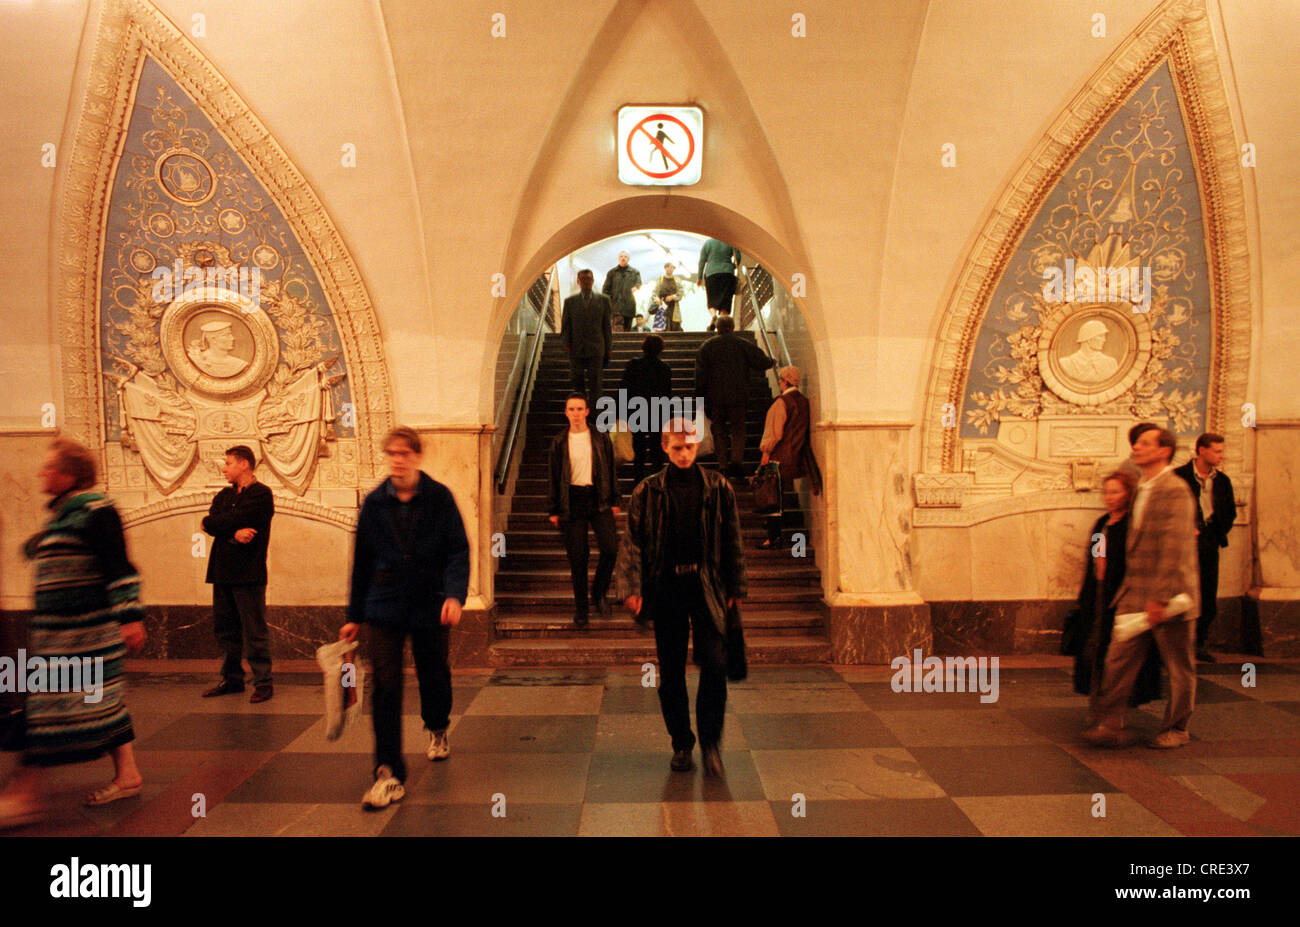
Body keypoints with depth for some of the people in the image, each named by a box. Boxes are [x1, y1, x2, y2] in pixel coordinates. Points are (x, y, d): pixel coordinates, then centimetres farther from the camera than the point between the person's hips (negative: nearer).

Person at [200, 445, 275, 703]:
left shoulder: (261, 494, -5)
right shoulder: (224, 495, 18)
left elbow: (235, 518, -17)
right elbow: (211, 524, 3)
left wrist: (212, 523, -1)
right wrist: (233, 534, -13)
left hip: (248, 573, -8)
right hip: (223, 572, 8)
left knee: (254, 631, -4)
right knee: (225, 629, 13)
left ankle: (263, 682, 2)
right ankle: (232, 679, 25)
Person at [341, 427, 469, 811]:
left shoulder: (439, 498, -5)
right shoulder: (375, 503, 2)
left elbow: (458, 550, -8)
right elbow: (362, 561, 8)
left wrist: (454, 595, -24)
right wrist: (354, 616, 11)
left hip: (430, 605, -1)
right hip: (385, 607, 1)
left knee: (433, 675, 15)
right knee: (385, 685, -7)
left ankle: (437, 729, 48)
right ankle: (389, 774, 0)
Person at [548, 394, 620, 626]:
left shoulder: (601, 439, 7)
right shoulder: (559, 442, 6)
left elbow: (610, 470, 11)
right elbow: (553, 477, 8)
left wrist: (614, 501, 7)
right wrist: (553, 510, 4)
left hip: (598, 498, 0)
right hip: (572, 500, 0)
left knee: (610, 547, -13)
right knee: (577, 558, 1)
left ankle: (599, 592, 11)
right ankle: (580, 608, 13)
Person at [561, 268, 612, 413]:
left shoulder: (603, 300, 5)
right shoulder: (570, 301, 6)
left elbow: (607, 326, 7)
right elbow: (565, 325, 8)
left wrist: (608, 349, 6)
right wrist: (566, 343, -6)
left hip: (596, 349, -1)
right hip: (576, 349, 1)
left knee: (594, 383, -5)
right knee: (578, 382, 8)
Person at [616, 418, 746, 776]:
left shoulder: (718, 488, 5)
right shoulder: (647, 492, 3)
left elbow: (732, 542, 9)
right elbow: (632, 543, 2)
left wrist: (736, 589, 7)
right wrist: (632, 588, -9)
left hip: (707, 587, 0)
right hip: (665, 588, 0)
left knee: (715, 666, -8)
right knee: (670, 674, 8)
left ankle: (710, 741, 10)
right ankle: (681, 743, 25)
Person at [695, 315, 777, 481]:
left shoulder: (706, 346, 2)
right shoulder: (743, 344, 0)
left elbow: (700, 375, -1)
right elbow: (761, 362, 2)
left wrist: (701, 398, 1)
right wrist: (772, 362, 25)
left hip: (715, 398, 1)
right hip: (738, 397, 0)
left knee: (719, 432, 9)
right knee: (738, 430, 7)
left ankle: (723, 466, 7)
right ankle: (736, 460, -14)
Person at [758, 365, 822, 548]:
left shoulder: (782, 402, -14)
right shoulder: (804, 401, 8)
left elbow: (775, 431, -16)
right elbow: (805, 430, 14)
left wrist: (766, 451, -8)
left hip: (780, 456, -8)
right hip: (797, 457, 8)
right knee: (778, 496, 18)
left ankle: (772, 538, -3)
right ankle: (776, 535, 25)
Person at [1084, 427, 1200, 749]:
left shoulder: (1174, 490, -14)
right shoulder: (1142, 490, 13)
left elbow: (1174, 547, -20)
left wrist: (1160, 597, -22)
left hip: (1169, 596, -8)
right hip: (1135, 595, 8)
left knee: (1179, 668, 11)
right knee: (1118, 659, 3)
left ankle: (1176, 729, 25)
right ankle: (1110, 726, 7)